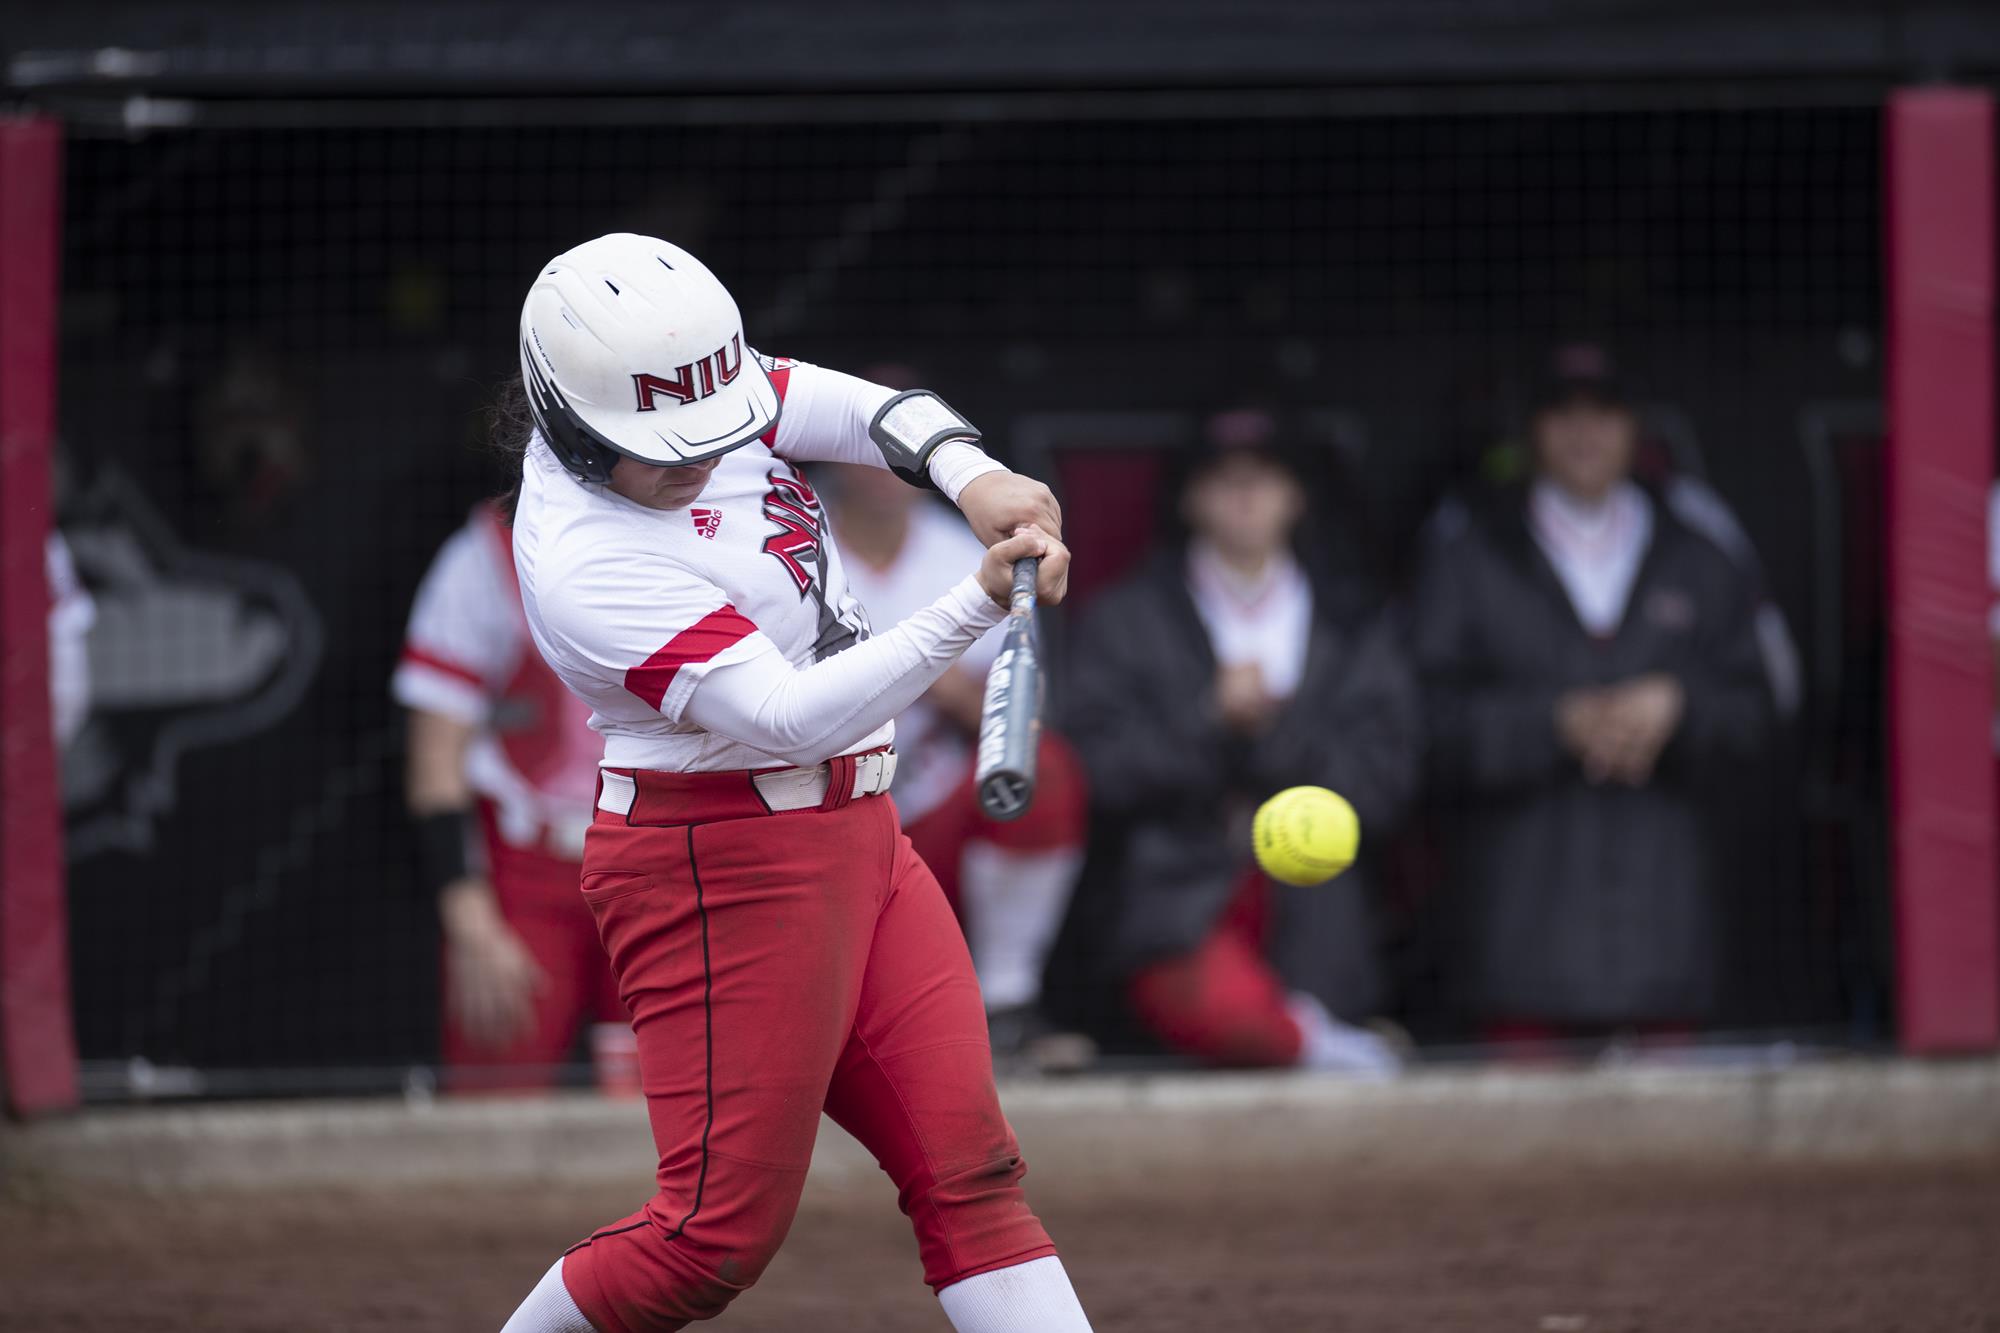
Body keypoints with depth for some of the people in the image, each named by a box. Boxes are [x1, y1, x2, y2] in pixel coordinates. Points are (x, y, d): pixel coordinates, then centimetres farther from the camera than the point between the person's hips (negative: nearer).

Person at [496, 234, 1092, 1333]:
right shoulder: (585, 565, -25)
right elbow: (791, 717, -30)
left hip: (857, 832, 8)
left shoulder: (701, 385, -2)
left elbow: (871, 412, 3)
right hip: (718, 866, -8)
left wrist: (974, 478, -19)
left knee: (968, 1168, 3)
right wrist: (978, 604, -36)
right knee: (724, 1231, -7)